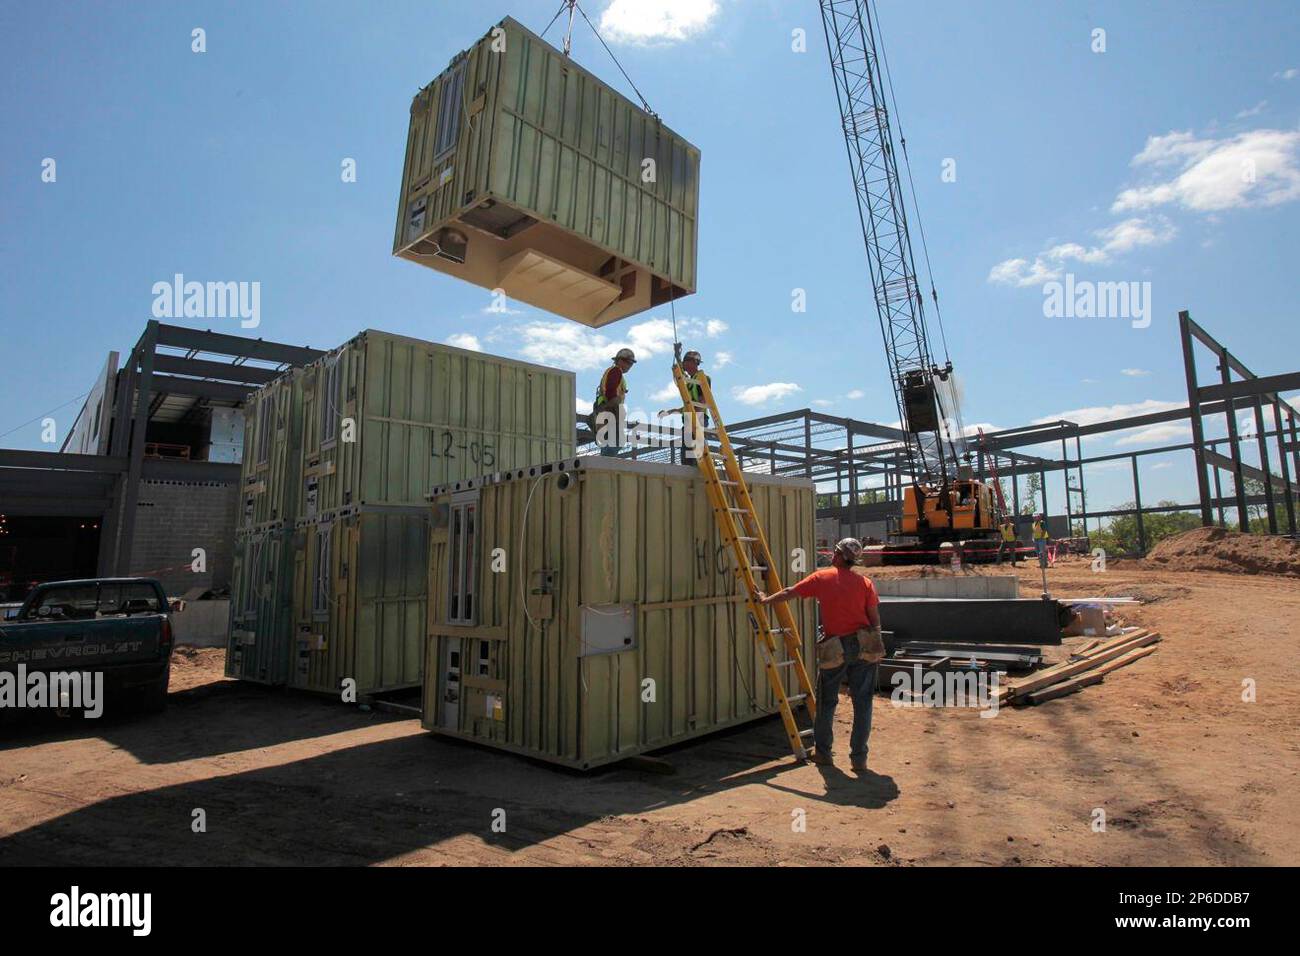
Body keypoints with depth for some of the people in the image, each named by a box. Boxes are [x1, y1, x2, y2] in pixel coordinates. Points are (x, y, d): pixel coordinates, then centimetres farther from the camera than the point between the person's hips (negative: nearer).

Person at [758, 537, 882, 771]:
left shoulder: (821, 578, 0)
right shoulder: (865, 582, 2)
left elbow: (790, 593, 9)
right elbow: (875, 620, 1)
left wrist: (766, 600, 25)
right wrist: (876, 649, 12)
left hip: (835, 649, -1)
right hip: (864, 646, 1)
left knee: (826, 702, 15)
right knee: (862, 702, 9)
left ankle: (822, 752, 25)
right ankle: (859, 757, 12)